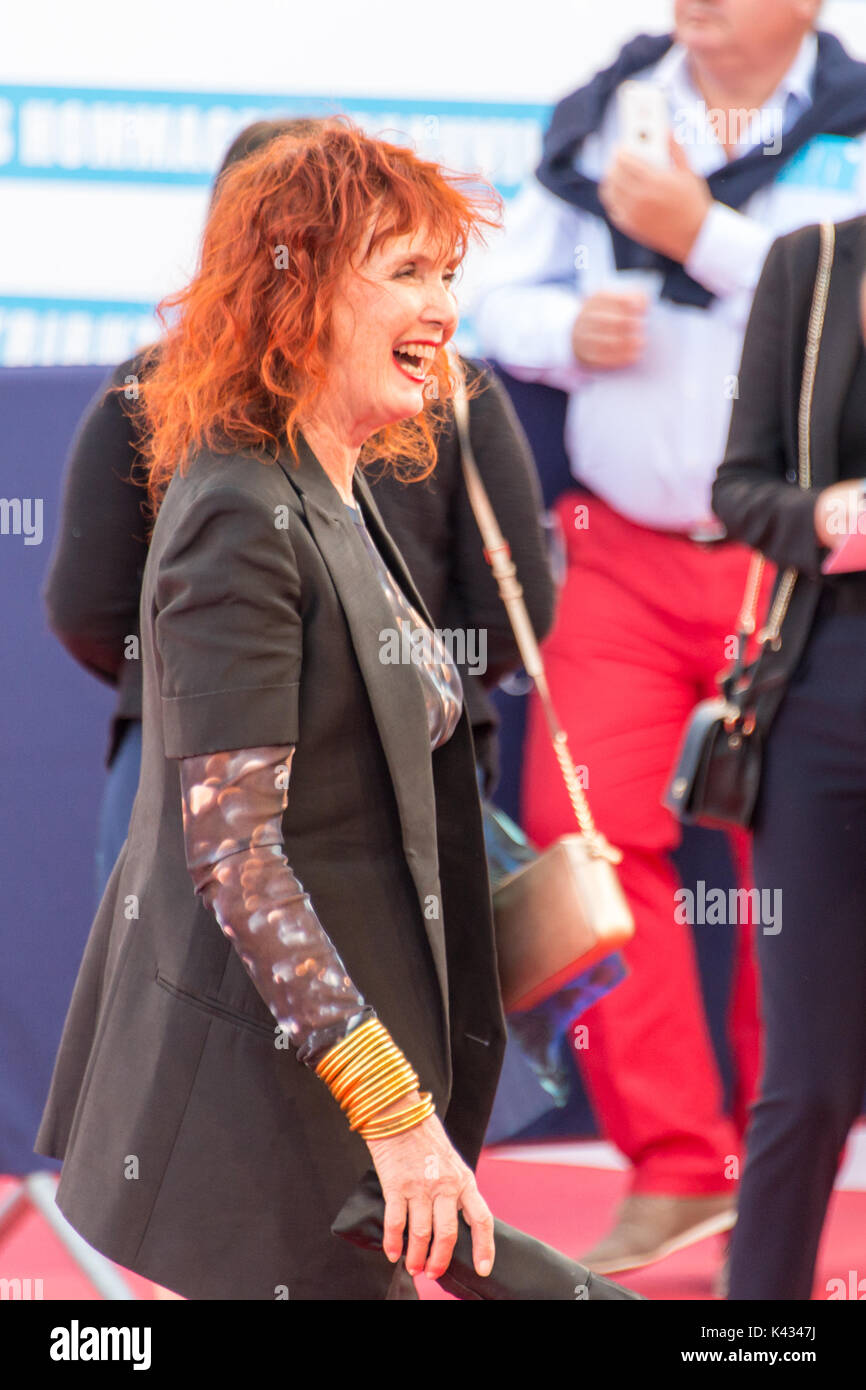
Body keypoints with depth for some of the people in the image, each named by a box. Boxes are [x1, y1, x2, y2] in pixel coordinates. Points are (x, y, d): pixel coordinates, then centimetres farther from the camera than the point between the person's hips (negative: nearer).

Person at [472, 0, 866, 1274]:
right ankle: (677, 1169, -3)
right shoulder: (599, 119, 10)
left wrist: (705, 236, -18)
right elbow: (504, 296, 15)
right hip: (623, 552, 3)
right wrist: (568, 328, -6)